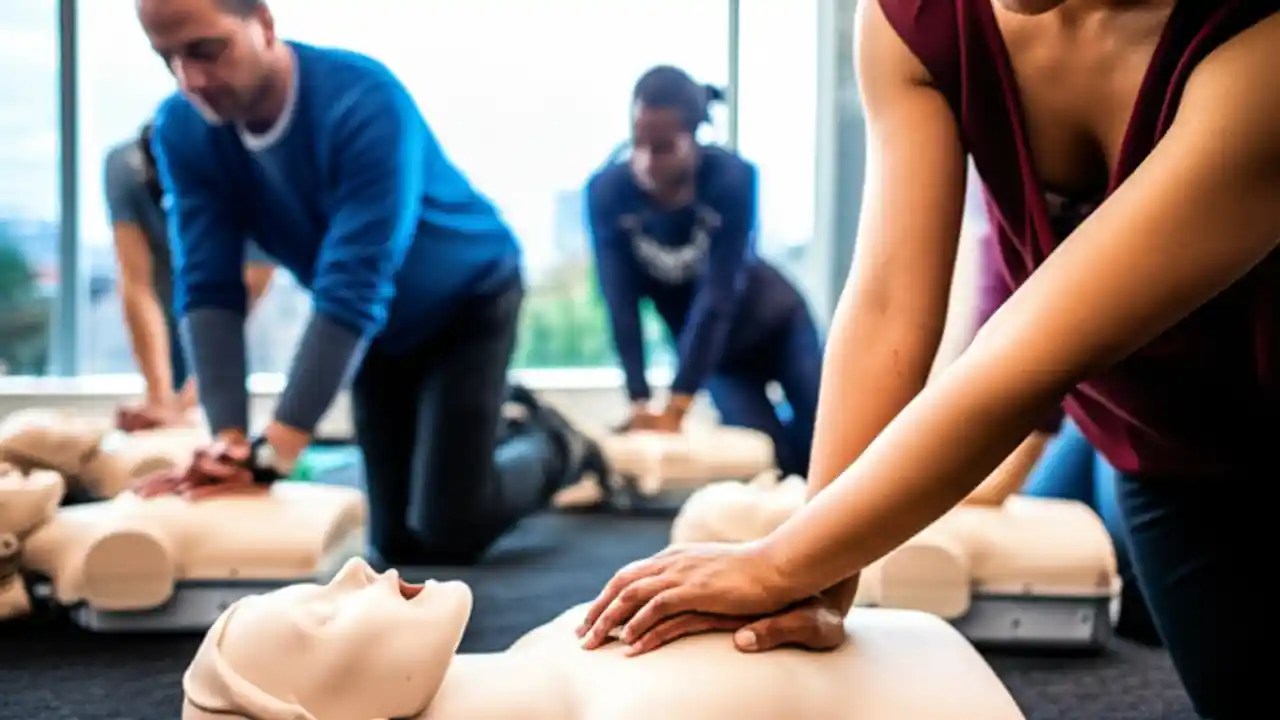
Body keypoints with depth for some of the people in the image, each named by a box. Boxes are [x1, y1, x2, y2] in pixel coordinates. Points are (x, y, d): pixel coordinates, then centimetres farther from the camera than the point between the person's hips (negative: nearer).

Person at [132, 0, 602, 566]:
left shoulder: (363, 101, -36)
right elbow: (208, 288, -21)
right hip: (376, 325, 5)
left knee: (449, 536, -11)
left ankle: (557, 450, 19)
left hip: (468, 298, -5)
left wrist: (273, 454, -47)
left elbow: (351, 289, -41)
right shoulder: (182, 132, -19)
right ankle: (508, 423, 34)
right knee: (396, 543, 8)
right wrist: (229, 438, -34)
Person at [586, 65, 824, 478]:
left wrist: (677, 406, -37)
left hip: (775, 322, -1)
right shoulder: (607, 192, -24)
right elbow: (621, 303, -25)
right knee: (775, 463, -7)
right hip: (712, 349, 2)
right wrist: (640, 402, -33)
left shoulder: (732, 178, -31)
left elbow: (718, 295, -34)